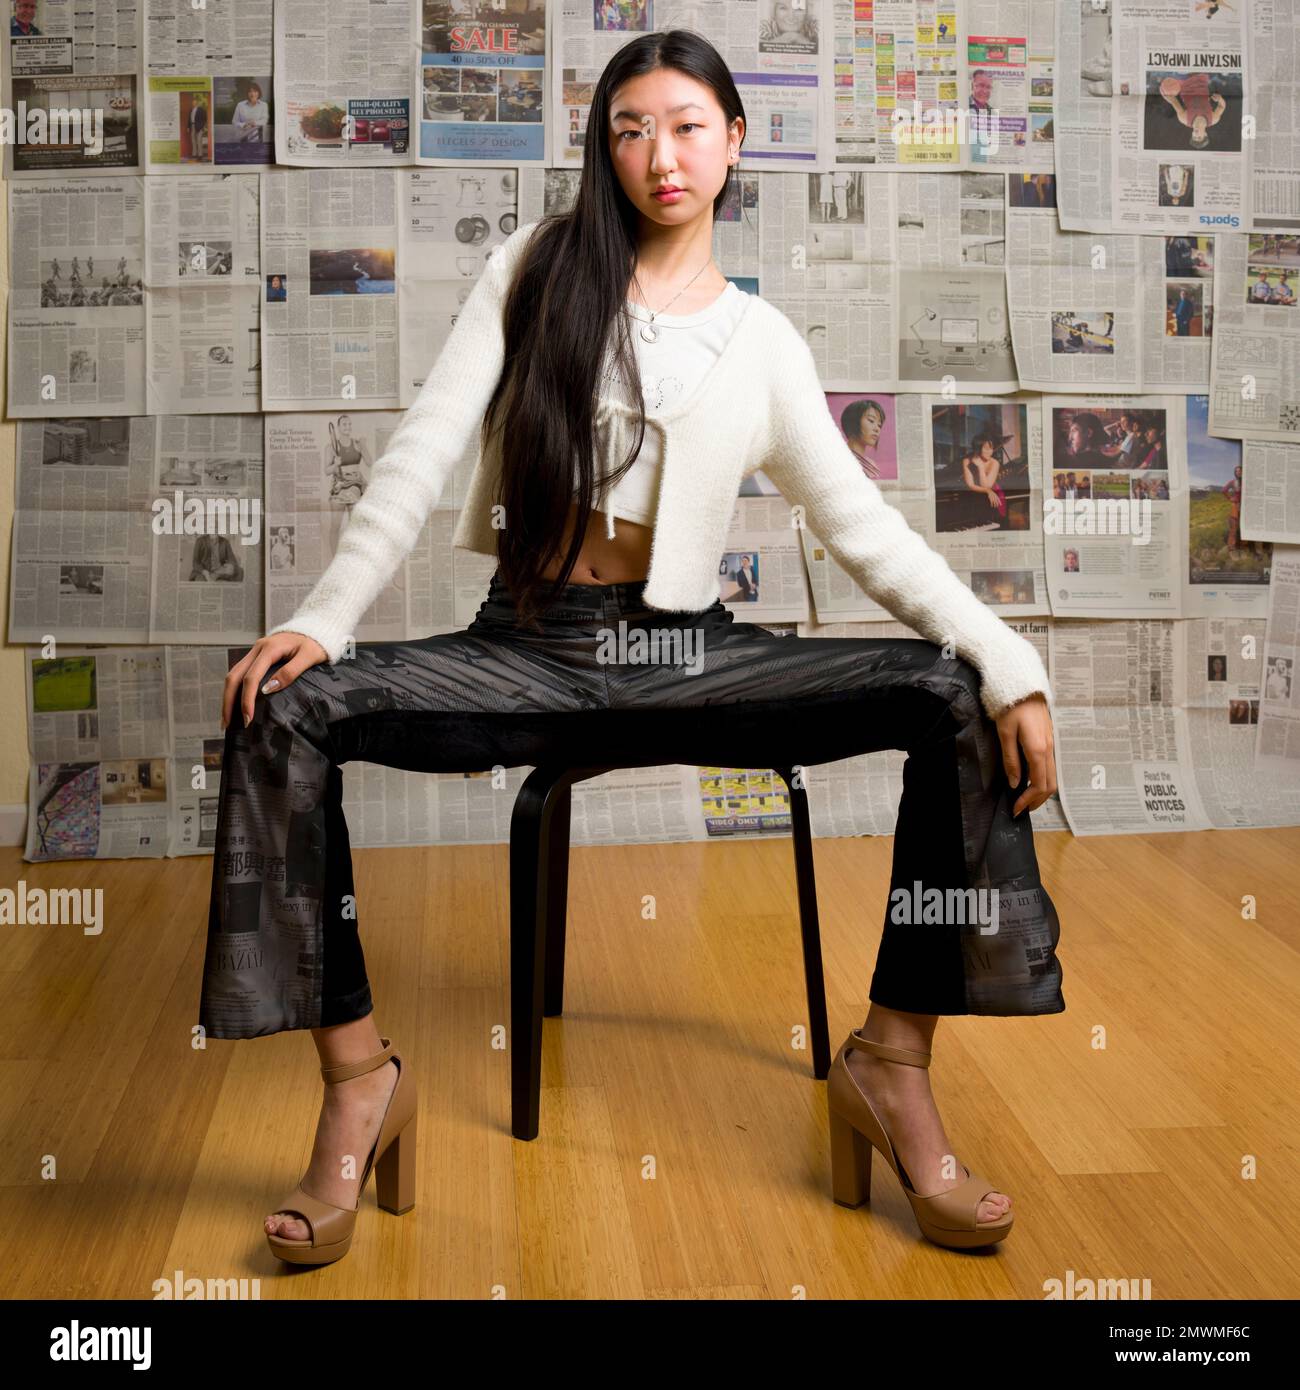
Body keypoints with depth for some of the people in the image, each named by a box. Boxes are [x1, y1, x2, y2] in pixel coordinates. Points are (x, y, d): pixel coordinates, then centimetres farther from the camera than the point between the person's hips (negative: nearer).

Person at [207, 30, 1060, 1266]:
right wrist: (323, 616, -14)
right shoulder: (538, 267, 6)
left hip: (688, 653, 1)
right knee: (285, 710, -25)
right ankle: (356, 1072, -15)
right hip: (530, 649, -1)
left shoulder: (762, 340, 9)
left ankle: (891, 1060, -10)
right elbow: (423, 453, -1)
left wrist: (1008, 663, -10)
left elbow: (862, 524, 3)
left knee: (956, 697, -20)